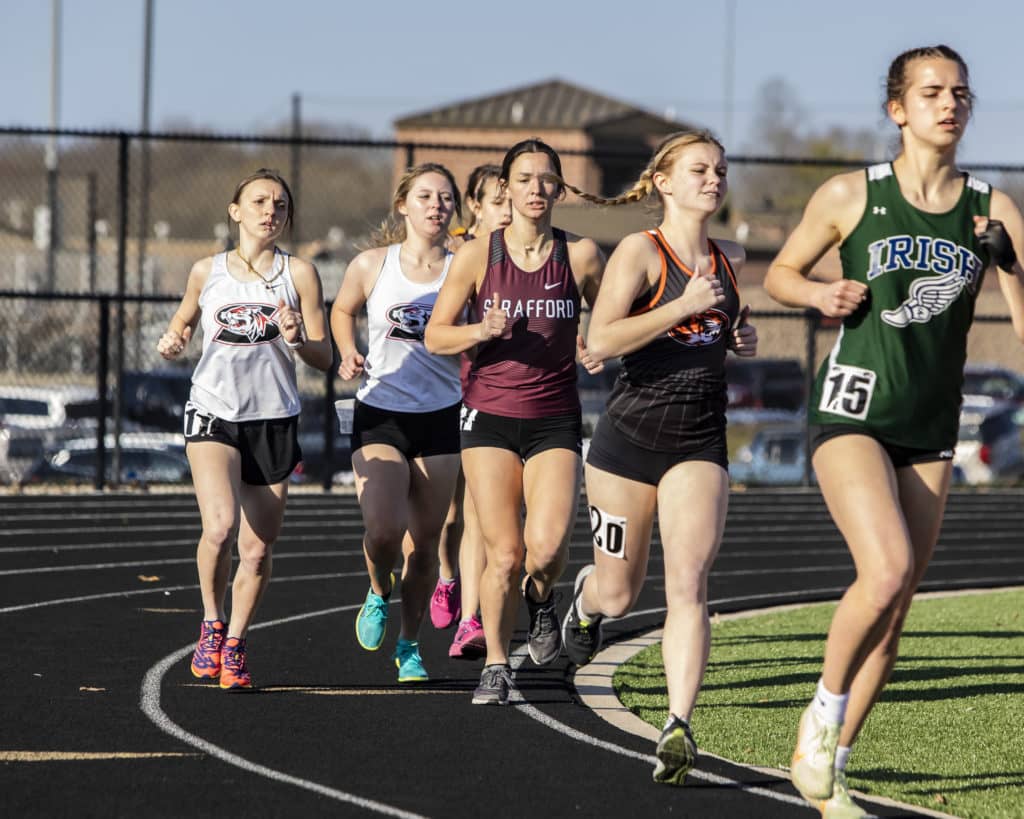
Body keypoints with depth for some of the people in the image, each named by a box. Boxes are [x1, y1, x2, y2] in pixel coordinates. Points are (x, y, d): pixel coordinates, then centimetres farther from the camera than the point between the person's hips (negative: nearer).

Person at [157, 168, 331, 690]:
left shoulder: (299, 274, 2)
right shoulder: (207, 272, 6)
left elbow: (324, 359, 3)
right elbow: (184, 320, 23)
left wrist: (296, 339, -18)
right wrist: (172, 343, 0)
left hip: (274, 421, 1)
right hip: (213, 413, -1)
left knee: (257, 549, 1)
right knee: (220, 526, -22)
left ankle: (234, 645, 21)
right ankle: (211, 624, 1)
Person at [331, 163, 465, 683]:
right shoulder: (372, 265, 0)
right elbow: (342, 311, 17)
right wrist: (348, 355, 0)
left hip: (440, 419, 1)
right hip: (379, 412, -1)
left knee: (424, 542, 5)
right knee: (383, 530, -18)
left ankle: (409, 645, 24)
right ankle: (379, 592, 16)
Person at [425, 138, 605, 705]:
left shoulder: (580, 255, 1)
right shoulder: (477, 256, -1)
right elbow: (435, 335, 4)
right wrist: (481, 331, -15)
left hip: (555, 420, 0)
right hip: (491, 414, 0)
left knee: (547, 547, -18)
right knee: (503, 555, -5)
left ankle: (540, 599, 17)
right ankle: (496, 667, 13)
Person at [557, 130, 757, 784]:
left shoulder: (730, 261, 9)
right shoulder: (640, 251, -9)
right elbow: (600, 341, -20)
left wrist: (740, 339, 7)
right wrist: (685, 307, -22)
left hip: (702, 442, 3)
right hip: (631, 436, -3)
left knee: (688, 583, -16)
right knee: (618, 594, 10)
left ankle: (679, 728, -21)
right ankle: (586, 597, 48)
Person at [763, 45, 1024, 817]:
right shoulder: (851, 196, -2)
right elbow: (780, 273, 12)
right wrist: (819, 293, -9)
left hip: (930, 432, 4)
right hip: (852, 413, -4)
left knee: (894, 611, 3)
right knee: (887, 571, -24)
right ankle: (823, 715, -1)